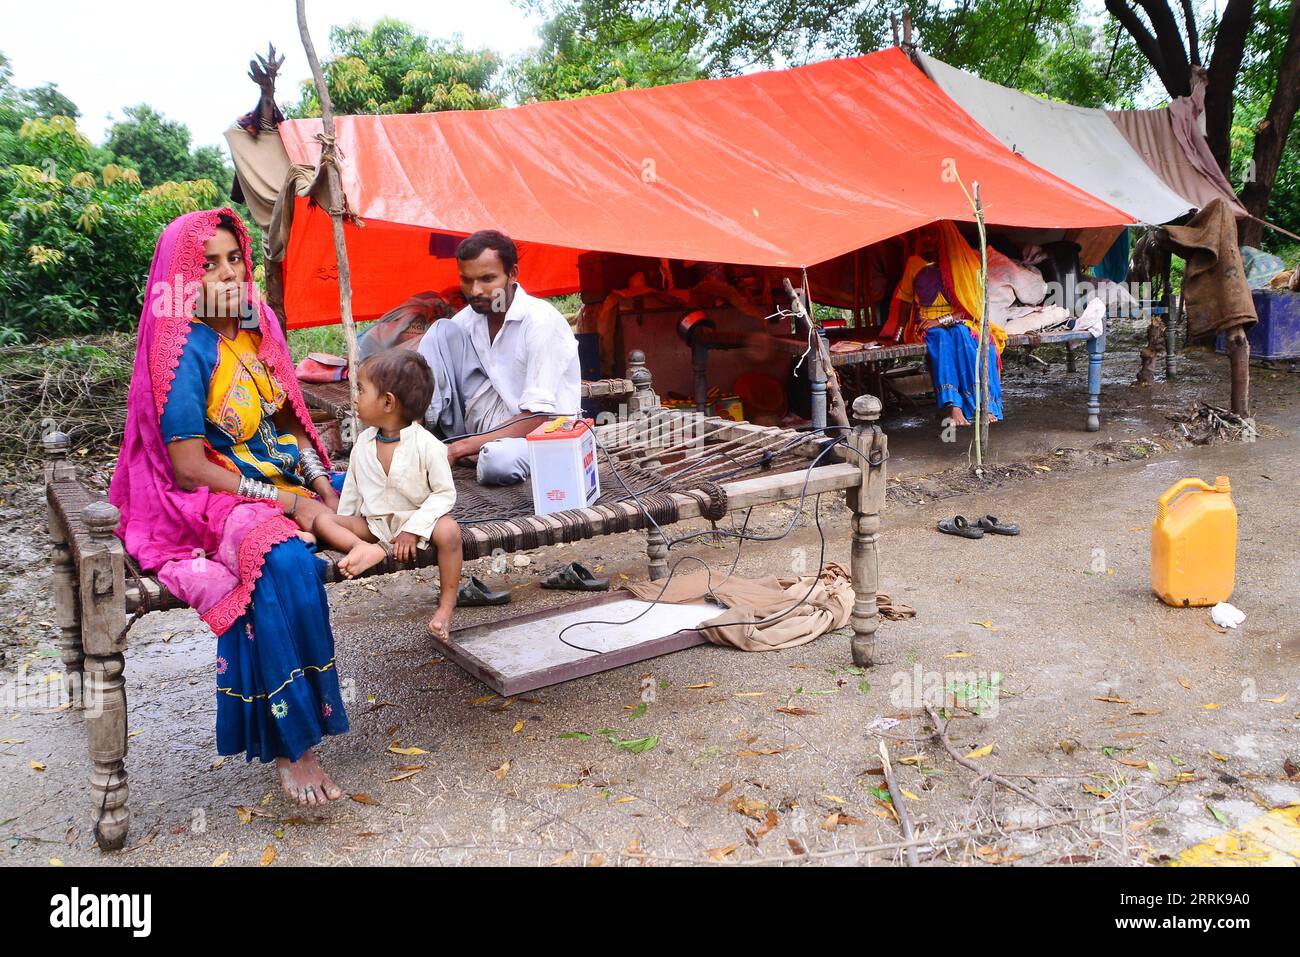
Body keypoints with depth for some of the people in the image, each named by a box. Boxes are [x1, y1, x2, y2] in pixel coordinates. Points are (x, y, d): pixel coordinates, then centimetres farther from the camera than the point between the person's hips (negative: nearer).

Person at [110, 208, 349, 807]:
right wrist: (288, 502, -19)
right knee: (284, 564, -36)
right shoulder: (186, 351, -15)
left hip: (286, 479, 9)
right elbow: (190, 467, -18)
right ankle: (292, 747, -22)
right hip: (212, 501, -9)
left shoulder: (257, 328, 6)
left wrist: (322, 484, -5)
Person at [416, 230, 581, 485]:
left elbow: (537, 416, -22)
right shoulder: (470, 317, 1)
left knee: (498, 463, -43)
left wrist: (464, 447, -23)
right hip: (485, 421, 7)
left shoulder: (541, 321, -20)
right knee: (444, 330, -6)